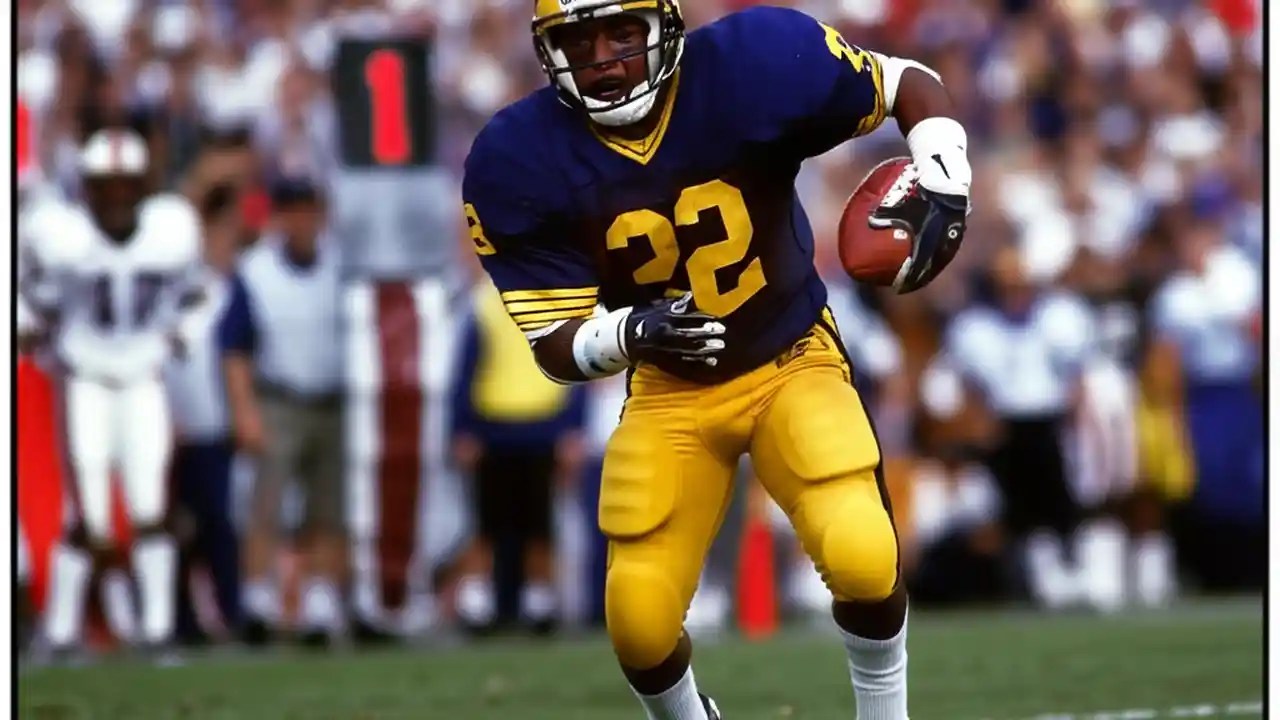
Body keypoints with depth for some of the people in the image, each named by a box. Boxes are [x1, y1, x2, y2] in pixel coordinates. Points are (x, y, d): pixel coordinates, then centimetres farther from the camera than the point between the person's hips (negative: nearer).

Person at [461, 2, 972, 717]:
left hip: (794, 362, -1)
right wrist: (629, 332, -36)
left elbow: (912, 84, -5)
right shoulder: (519, 164, -18)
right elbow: (556, 348, -14)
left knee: (862, 558, -23)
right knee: (639, 623, -6)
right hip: (669, 393, 1)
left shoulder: (754, 64, -21)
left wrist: (944, 189, -24)